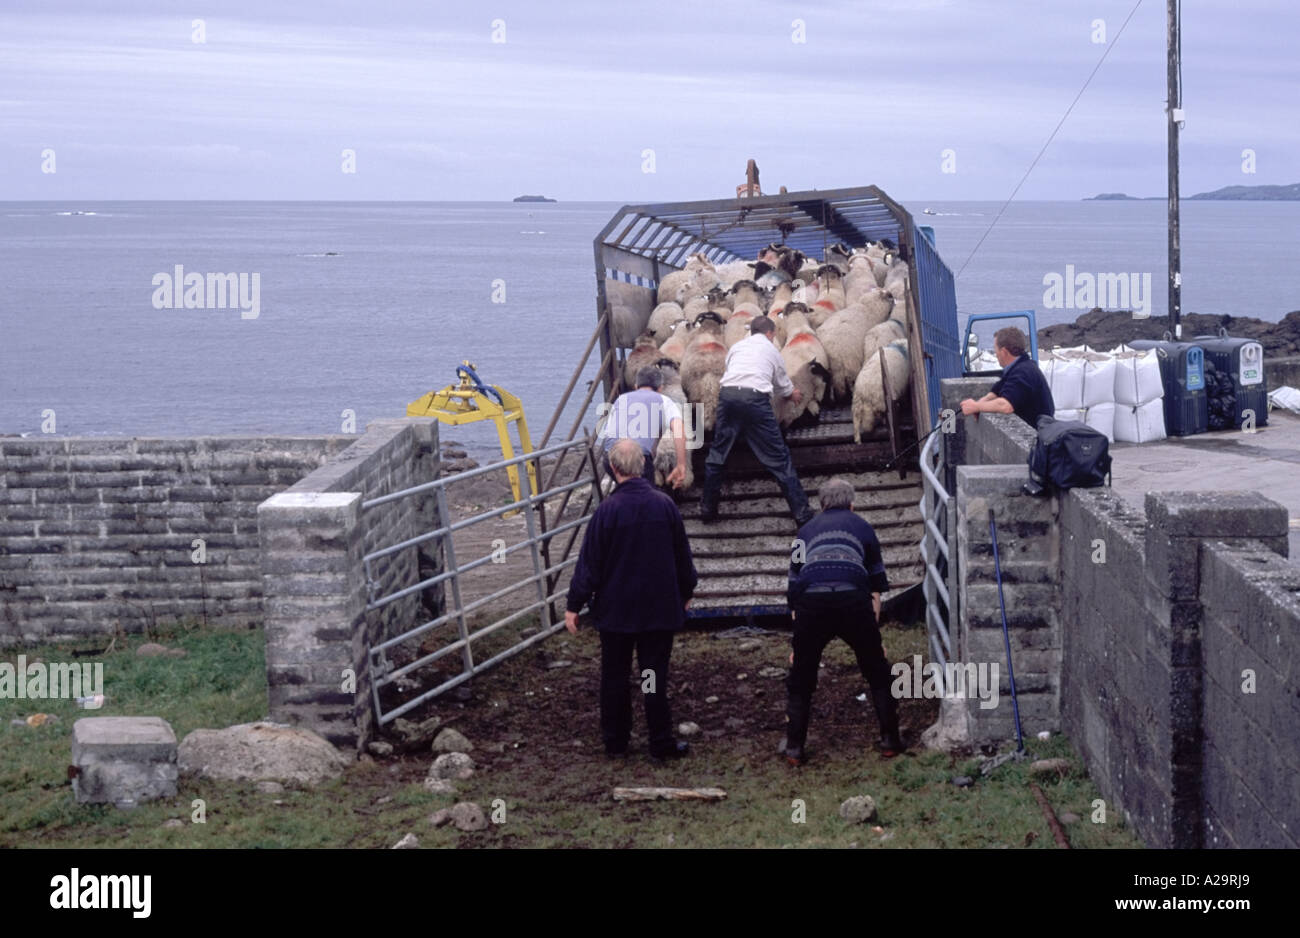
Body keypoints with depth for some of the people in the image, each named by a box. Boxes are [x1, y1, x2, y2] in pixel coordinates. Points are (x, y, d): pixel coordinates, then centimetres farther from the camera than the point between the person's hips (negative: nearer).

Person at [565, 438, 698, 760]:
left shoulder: (607, 510, -15)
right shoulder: (664, 505, -6)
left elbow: (589, 562, -10)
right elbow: (682, 555, 5)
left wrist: (574, 606, -2)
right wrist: (687, 592, 21)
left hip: (615, 609, -2)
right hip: (659, 609, 2)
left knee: (614, 676, 11)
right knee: (654, 674, 7)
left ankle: (615, 741, 20)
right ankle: (661, 743, 10)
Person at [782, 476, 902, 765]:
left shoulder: (806, 531, 29)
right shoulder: (861, 527, 27)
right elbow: (876, 587, 23)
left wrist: (796, 645, 35)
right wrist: (873, 632, 27)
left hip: (811, 601, 1)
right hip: (852, 598, -1)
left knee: (800, 678, 17)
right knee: (877, 673, 18)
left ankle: (794, 747, 16)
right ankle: (890, 740, 19)